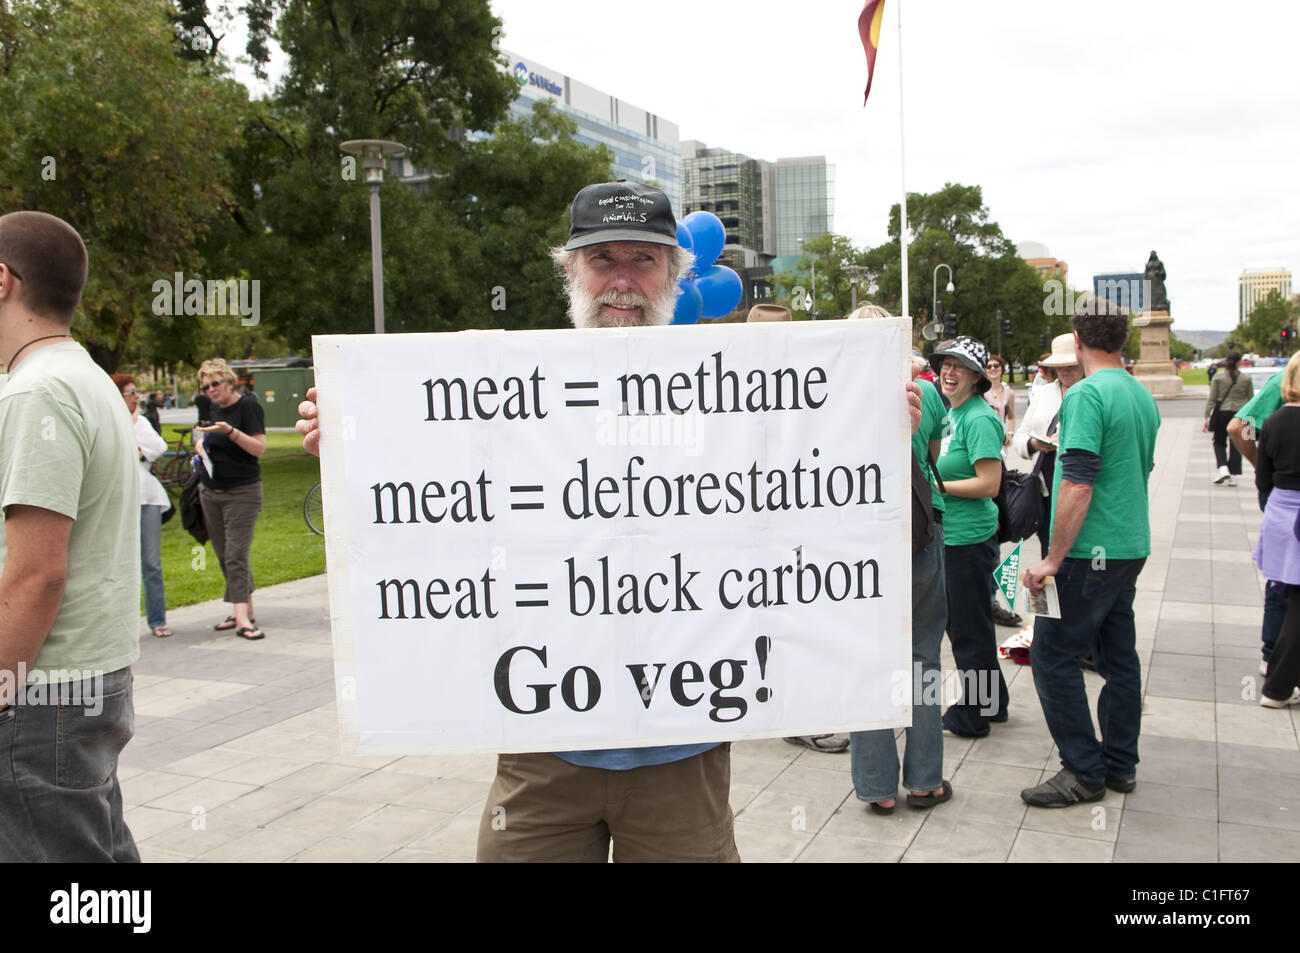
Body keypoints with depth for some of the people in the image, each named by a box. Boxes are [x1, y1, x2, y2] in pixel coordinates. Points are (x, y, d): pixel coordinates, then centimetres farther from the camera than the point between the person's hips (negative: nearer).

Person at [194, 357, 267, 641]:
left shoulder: (248, 406, -7)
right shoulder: (214, 409, 14)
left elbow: (259, 448, -15)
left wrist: (229, 431, -27)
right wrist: (202, 447, 6)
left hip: (242, 492, -7)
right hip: (210, 492, 7)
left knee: (236, 555, -12)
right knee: (224, 556, 7)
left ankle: (241, 617, -14)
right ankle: (245, 610, 13)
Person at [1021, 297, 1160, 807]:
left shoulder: (1087, 394, -17)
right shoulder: (1143, 396, 11)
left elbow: (1078, 485, -24)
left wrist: (1054, 558, -18)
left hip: (1092, 551, -9)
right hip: (1131, 546, 9)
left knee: (1054, 655, -2)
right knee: (1119, 654, 15)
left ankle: (1084, 771, 3)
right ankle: (1120, 764, 24)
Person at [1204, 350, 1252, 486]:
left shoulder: (1218, 378, -4)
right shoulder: (1247, 379, 0)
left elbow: (1211, 399, -4)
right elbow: (1251, 400, 4)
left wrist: (1207, 418, 0)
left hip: (1222, 413, -1)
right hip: (1241, 414, 1)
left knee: (1219, 442, 15)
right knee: (1236, 445, 8)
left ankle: (1223, 468, -7)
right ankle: (1233, 476, 7)